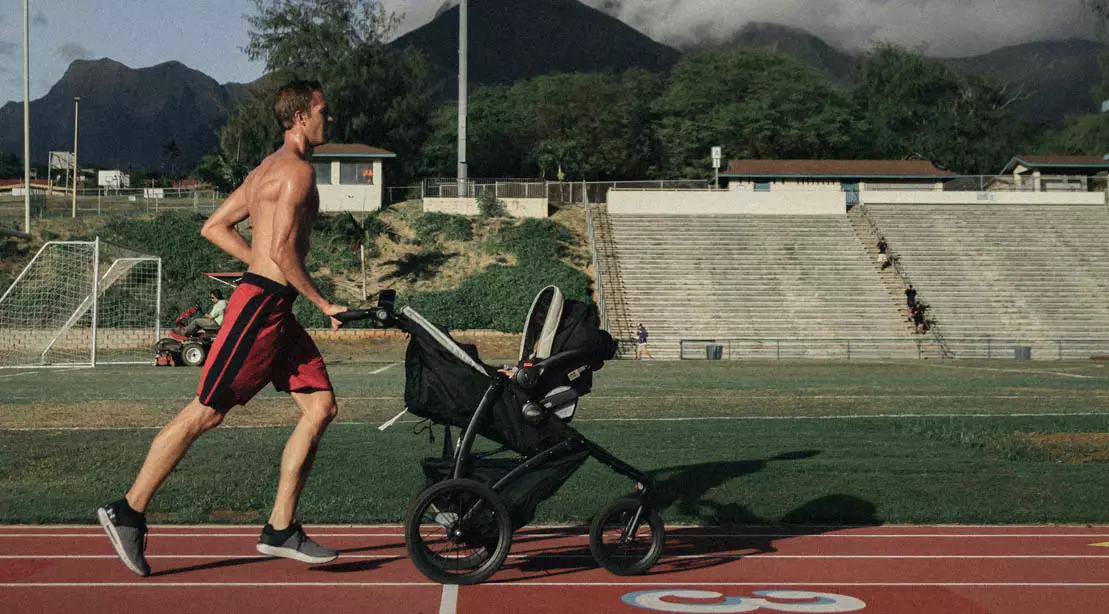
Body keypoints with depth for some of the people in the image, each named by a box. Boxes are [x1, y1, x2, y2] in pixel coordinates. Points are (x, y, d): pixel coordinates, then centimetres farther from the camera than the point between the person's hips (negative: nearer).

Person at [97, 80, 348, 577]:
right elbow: (283, 251, -20)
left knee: (320, 406, 4)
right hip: (262, 305, -10)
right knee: (206, 411, -5)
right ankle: (128, 512, 5)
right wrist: (324, 304, -10)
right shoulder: (297, 170, -11)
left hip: (274, 308, 10)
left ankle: (280, 530, 6)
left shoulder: (267, 170, 19)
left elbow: (214, 227, 20)